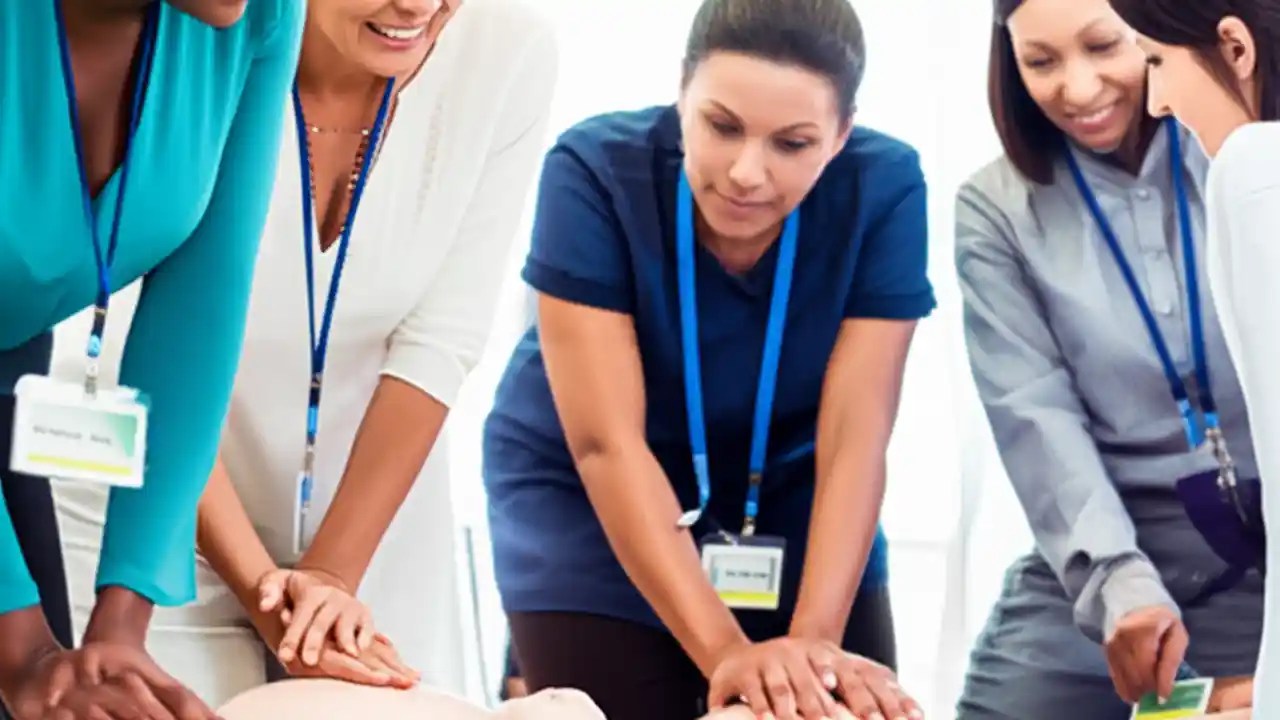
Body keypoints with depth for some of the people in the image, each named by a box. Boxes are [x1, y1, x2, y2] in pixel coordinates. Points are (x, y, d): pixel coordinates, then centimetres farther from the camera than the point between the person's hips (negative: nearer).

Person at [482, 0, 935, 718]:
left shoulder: (884, 189, -21)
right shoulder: (596, 172, -27)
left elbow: (853, 441, -23)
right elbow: (606, 443, -30)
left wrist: (814, 640, -36)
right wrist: (723, 649, -38)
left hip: (793, 508, 2)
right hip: (586, 506, -2)